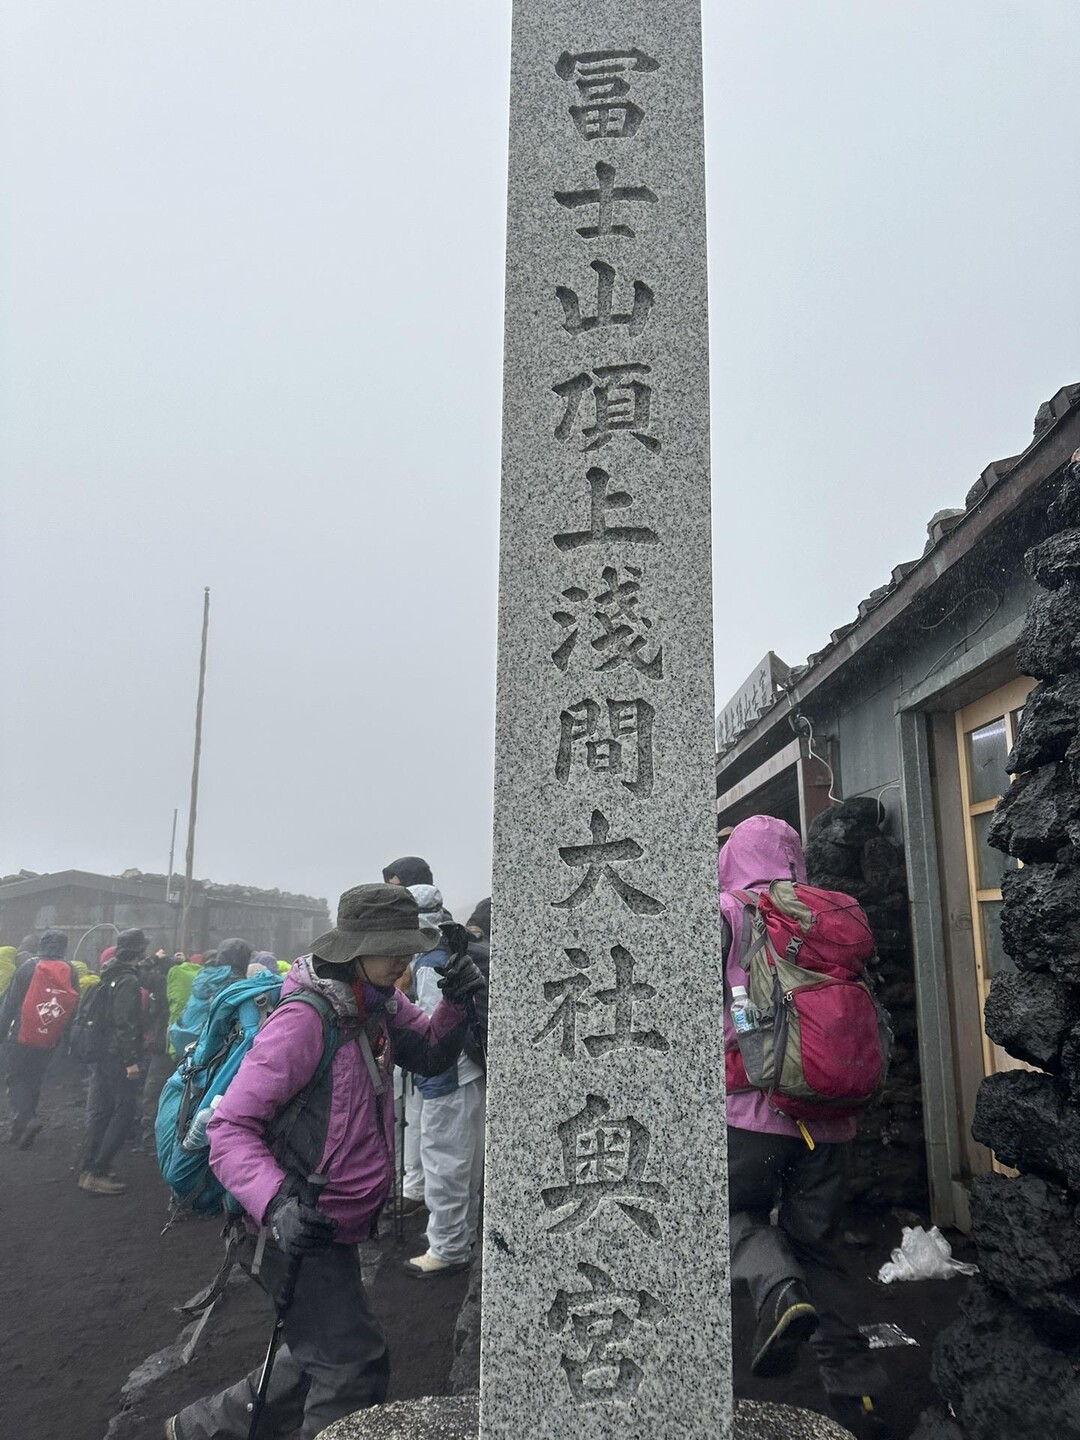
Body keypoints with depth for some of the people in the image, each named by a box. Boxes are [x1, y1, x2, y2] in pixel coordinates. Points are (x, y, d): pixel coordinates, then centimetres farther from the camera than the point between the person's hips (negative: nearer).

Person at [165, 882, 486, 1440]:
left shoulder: (379, 1004, 1)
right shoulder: (304, 1019, -25)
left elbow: (429, 1052, 10)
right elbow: (230, 1127, -26)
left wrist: (456, 1003, -10)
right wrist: (277, 1205, -40)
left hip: (338, 1226, 9)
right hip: (302, 1230, -9)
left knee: (320, 1362, 23)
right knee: (355, 1370, -6)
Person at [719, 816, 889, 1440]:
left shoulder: (726, 915, -5)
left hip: (755, 1106, -4)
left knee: (739, 1209, 18)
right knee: (816, 1241, 18)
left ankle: (779, 1291, -10)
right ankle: (853, 1387, 17)